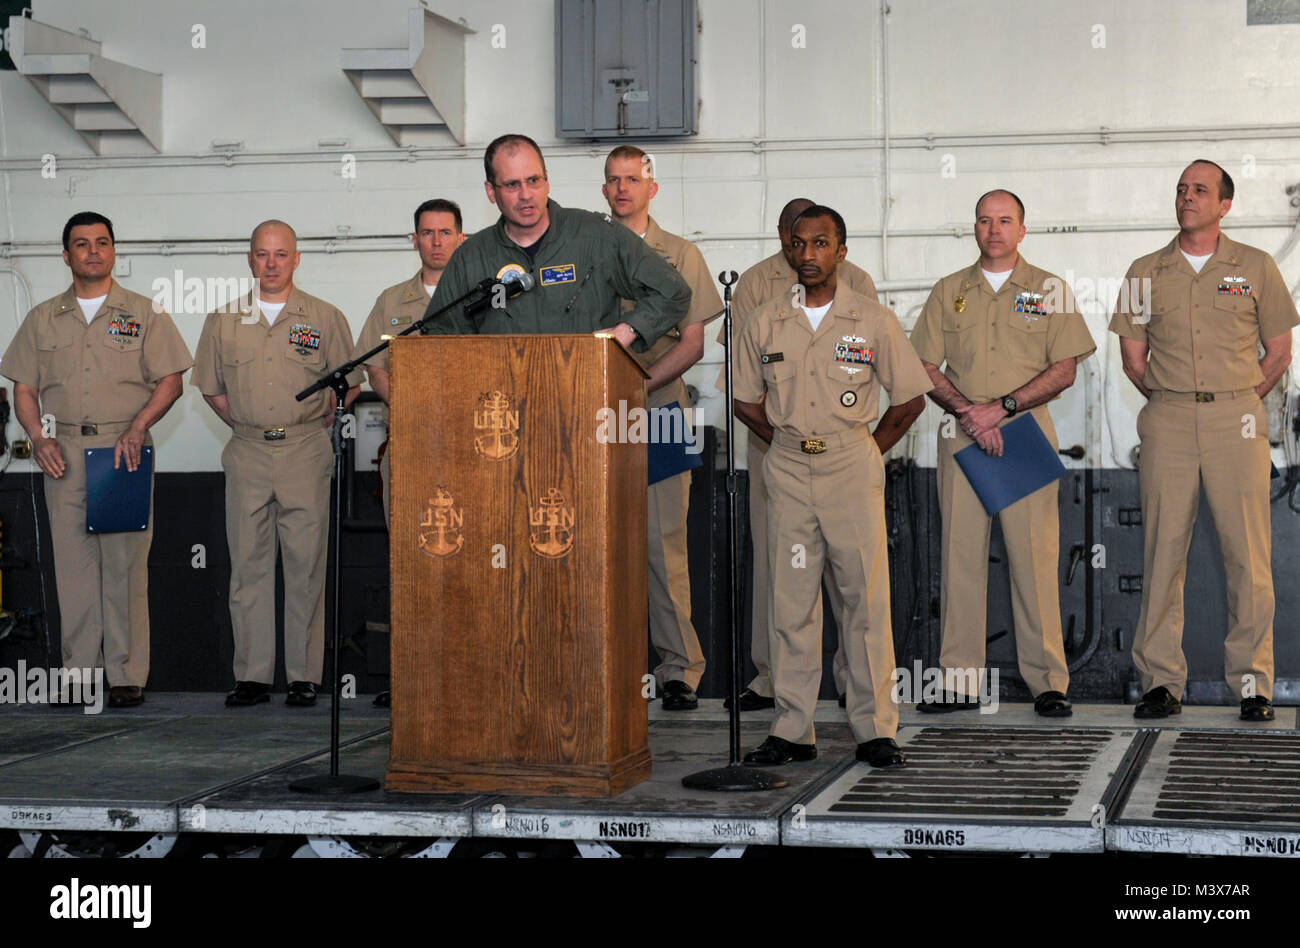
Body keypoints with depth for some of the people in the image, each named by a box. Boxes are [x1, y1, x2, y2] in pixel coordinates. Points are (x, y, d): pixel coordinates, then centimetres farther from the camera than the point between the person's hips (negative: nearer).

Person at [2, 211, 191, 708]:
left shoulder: (144, 313, 6)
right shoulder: (43, 319, 13)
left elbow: (169, 381, 2)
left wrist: (136, 428, -12)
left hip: (124, 449, -2)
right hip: (64, 452, 2)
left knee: (125, 565, -4)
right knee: (72, 564, 2)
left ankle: (127, 673, 0)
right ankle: (79, 671, 7)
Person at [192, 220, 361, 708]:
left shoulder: (325, 318, 5)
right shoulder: (224, 320, 9)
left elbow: (348, 383, 10)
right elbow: (212, 388, 17)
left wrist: (310, 425, 6)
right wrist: (248, 425, 9)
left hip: (306, 453, -2)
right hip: (247, 453, 2)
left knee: (306, 564, -2)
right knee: (248, 564, 2)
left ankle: (304, 675, 3)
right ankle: (252, 675, 6)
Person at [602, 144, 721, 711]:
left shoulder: (681, 256, 10)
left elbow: (691, 344, 3)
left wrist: (642, 383, -12)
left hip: (659, 409, -2)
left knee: (664, 541, -7)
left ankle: (679, 667, -3)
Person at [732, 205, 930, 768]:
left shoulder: (874, 322, 1)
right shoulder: (764, 324, 6)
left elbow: (911, 398, 7)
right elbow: (745, 400, 16)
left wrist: (868, 452, 4)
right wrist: (790, 443, 8)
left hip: (853, 471, -2)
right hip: (788, 473, 2)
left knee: (866, 598, -2)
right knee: (789, 601, 2)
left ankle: (875, 729, 4)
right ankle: (792, 731, 7)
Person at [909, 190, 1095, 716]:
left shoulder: (1049, 291, 7)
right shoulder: (948, 292, 13)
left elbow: (1064, 370, 0)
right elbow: (926, 367, 8)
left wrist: (1001, 406, -11)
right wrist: (965, 411, -9)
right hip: (961, 434, 2)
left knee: (1034, 553, -5)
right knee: (960, 551, 0)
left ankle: (1047, 681, -1)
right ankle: (960, 678, 4)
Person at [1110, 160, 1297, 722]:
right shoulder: (1146, 272, 11)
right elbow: (1133, 357, 14)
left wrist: (1236, 401, 8)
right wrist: (1174, 401, 10)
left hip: (1236, 418, -1)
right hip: (1167, 422, 1)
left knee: (1247, 553, -4)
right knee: (1163, 549, -1)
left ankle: (1253, 683, 3)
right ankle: (1161, 681, 4)